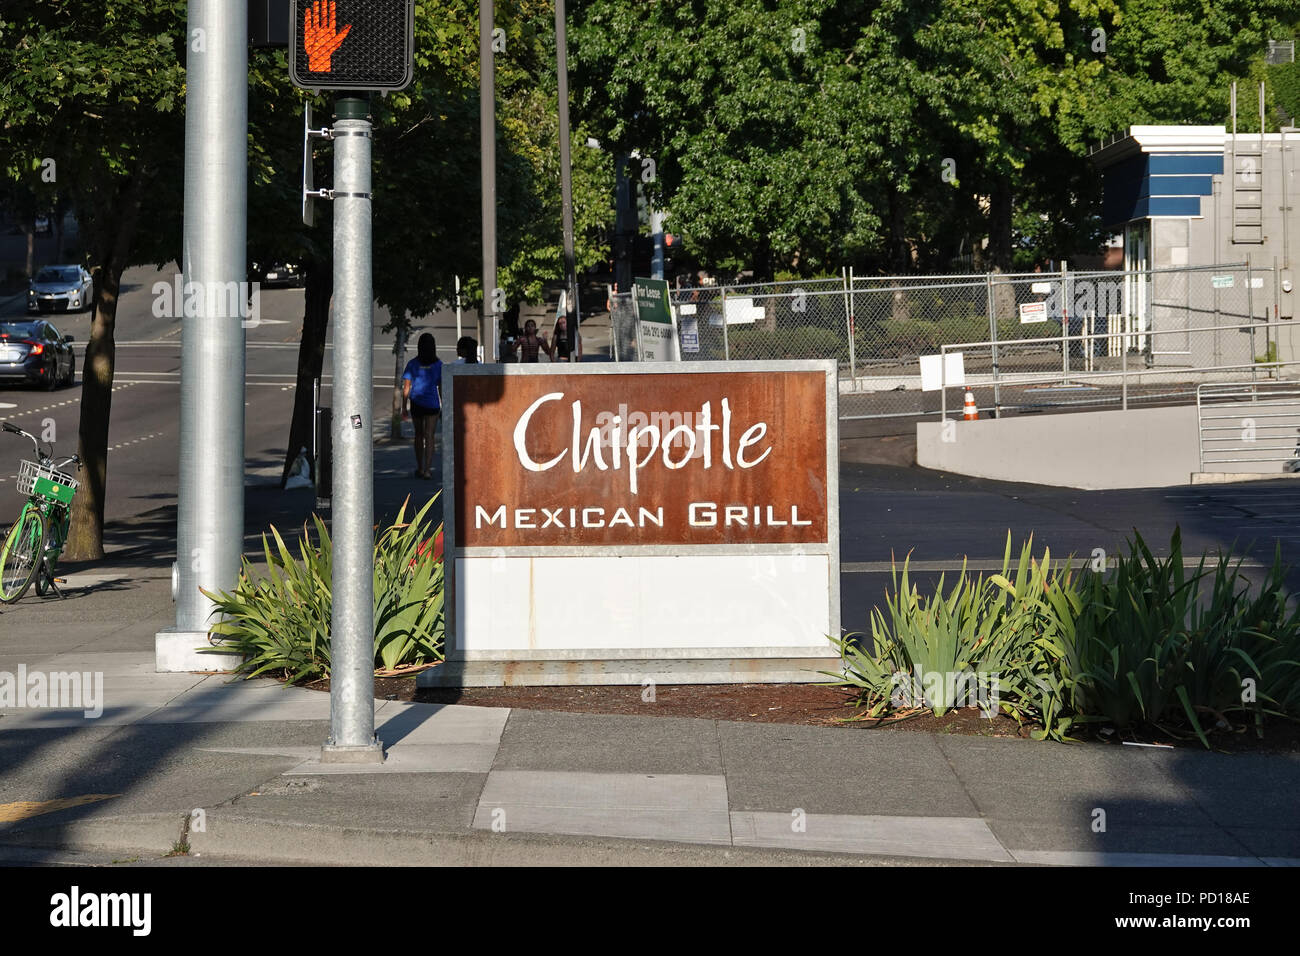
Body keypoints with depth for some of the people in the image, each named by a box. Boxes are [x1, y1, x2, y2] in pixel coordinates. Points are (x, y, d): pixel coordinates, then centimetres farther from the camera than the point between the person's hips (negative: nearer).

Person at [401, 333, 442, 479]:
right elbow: (441, 387, 1)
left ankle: (420, 468, 22)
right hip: (432, 404, -1)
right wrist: (443, 405, 11)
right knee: (429, 437, 1)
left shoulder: (412, 364, -4)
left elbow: (406, 387, -3)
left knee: (419, 435, 16)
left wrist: (404, 407, 4)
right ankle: (428, 469, -9)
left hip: (416, 403, 1)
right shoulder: (438, 365, -3)